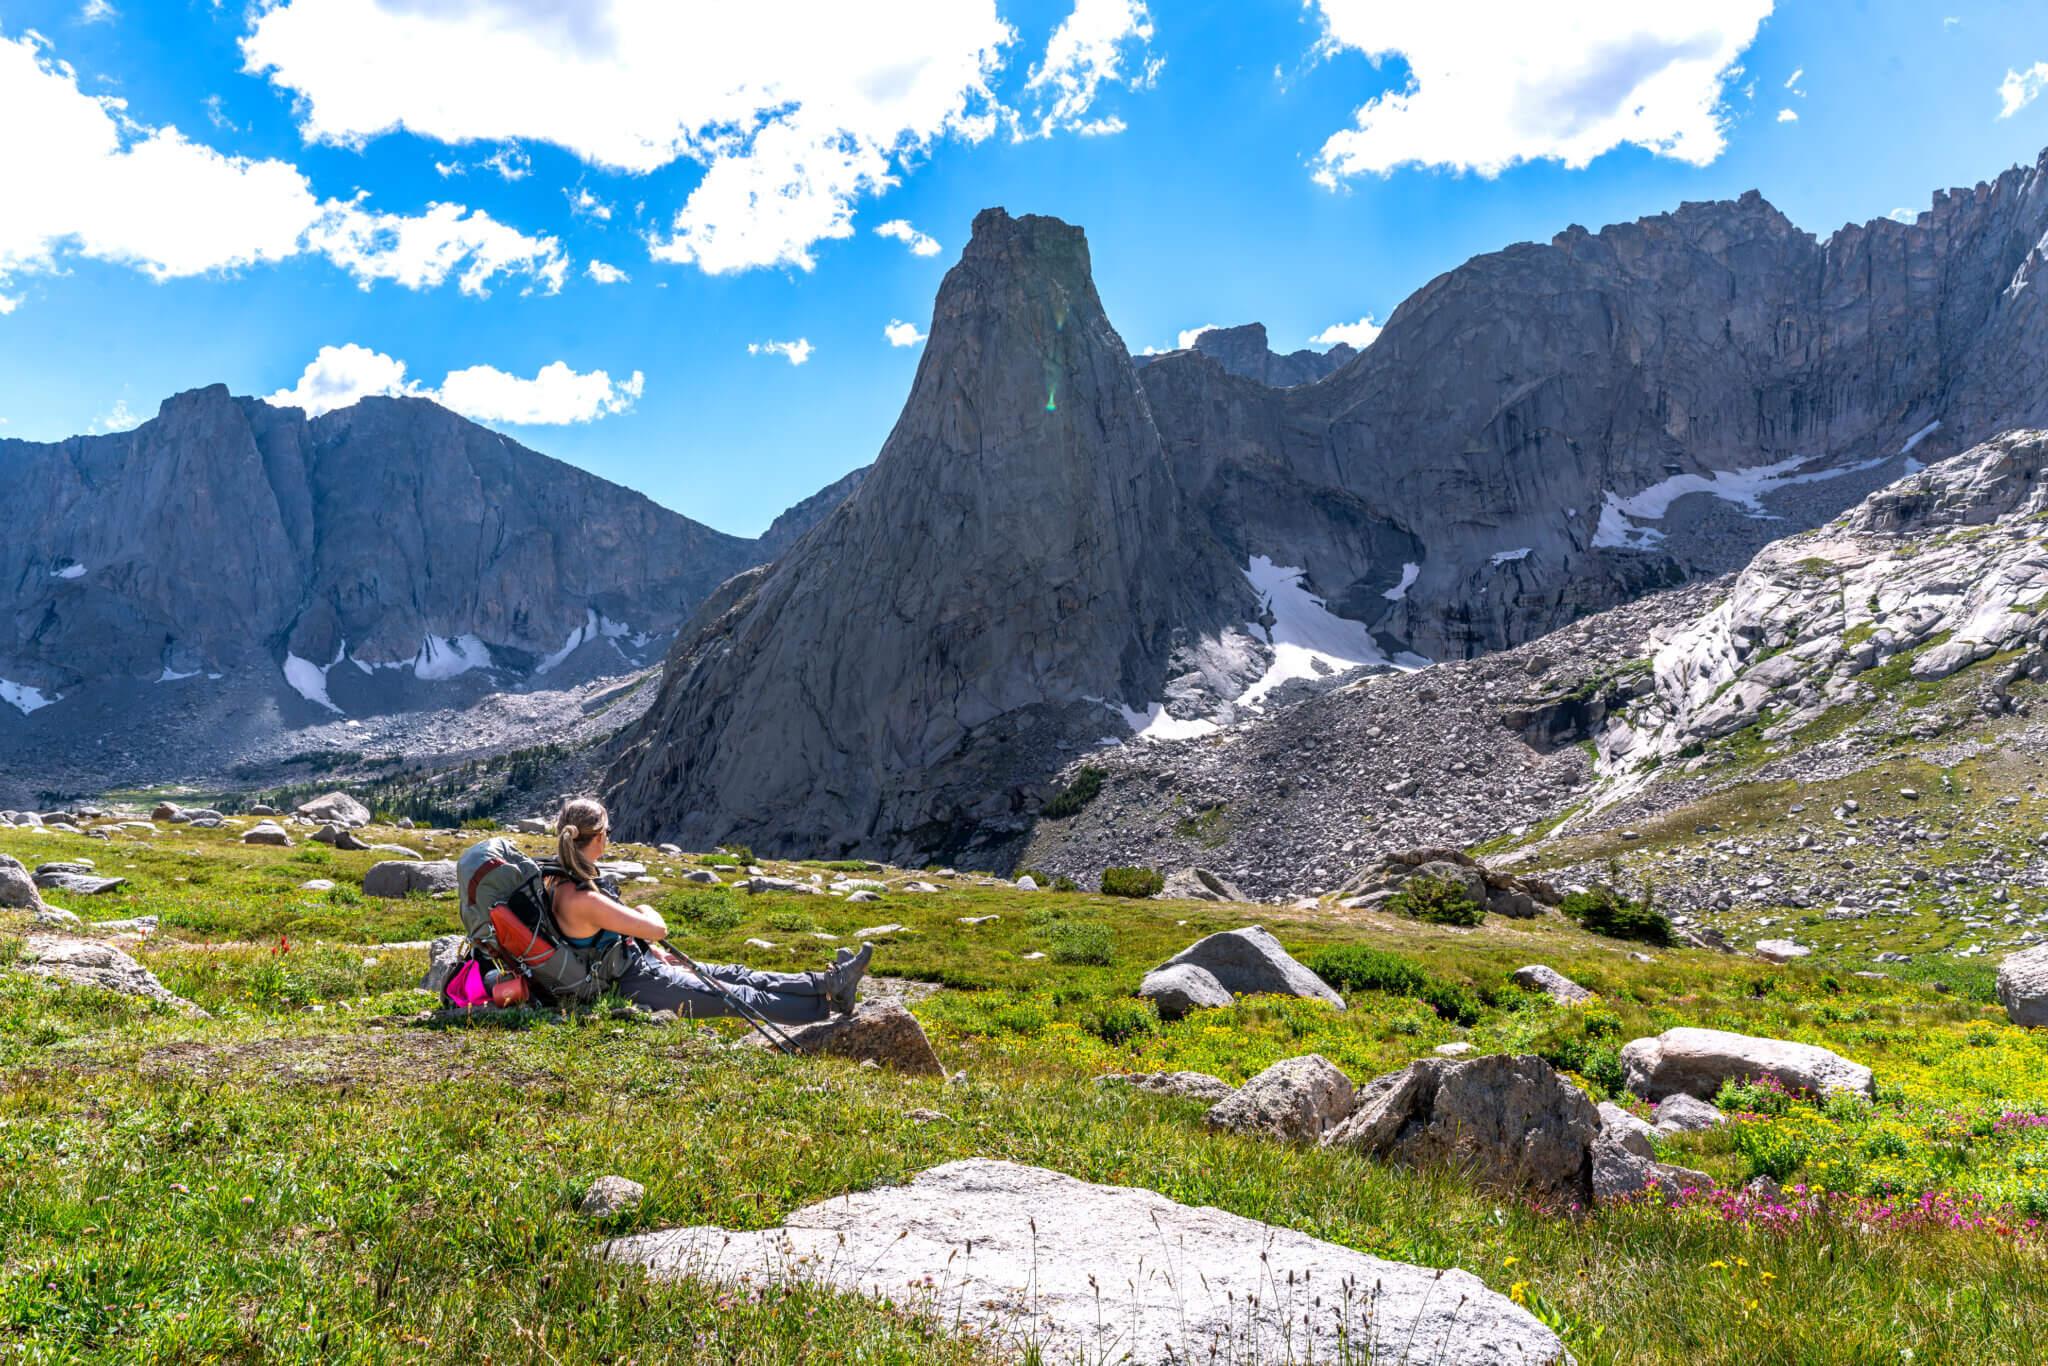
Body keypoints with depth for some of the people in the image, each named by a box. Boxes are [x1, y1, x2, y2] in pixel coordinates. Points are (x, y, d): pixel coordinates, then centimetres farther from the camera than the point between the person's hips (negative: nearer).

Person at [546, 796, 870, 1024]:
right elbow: (658, 929, -25)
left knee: (734, 975, 11)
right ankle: (828, 1002, 15)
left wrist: (653, 950, 11)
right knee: (741, 997, 3)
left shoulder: (558, 880, 0)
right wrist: (645, 910, -2)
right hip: (634, 987, -10)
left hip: (634, 966, 10)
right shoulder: (582, 899, -31)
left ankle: (826, 982, 15)